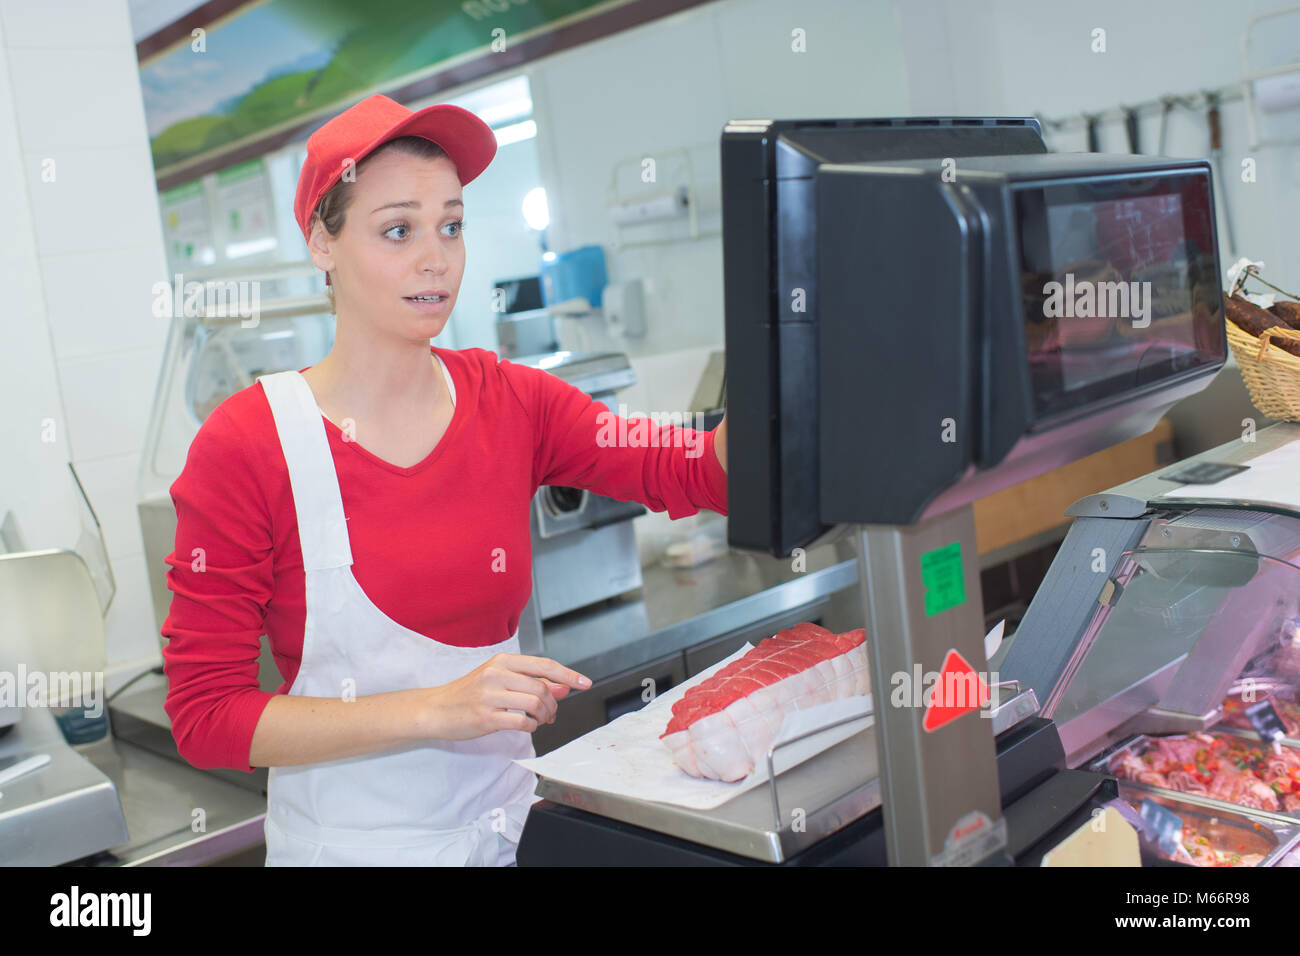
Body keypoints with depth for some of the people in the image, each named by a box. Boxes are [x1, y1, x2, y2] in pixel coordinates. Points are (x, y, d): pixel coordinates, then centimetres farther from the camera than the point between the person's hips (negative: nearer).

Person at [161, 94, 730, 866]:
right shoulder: (245, 446, -16)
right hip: (346, 843, -4)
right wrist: (436, 708, -26)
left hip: (509, 825, 4)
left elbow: (701, 475, -13)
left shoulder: (510, 402, -5)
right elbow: (205, 716, -16)